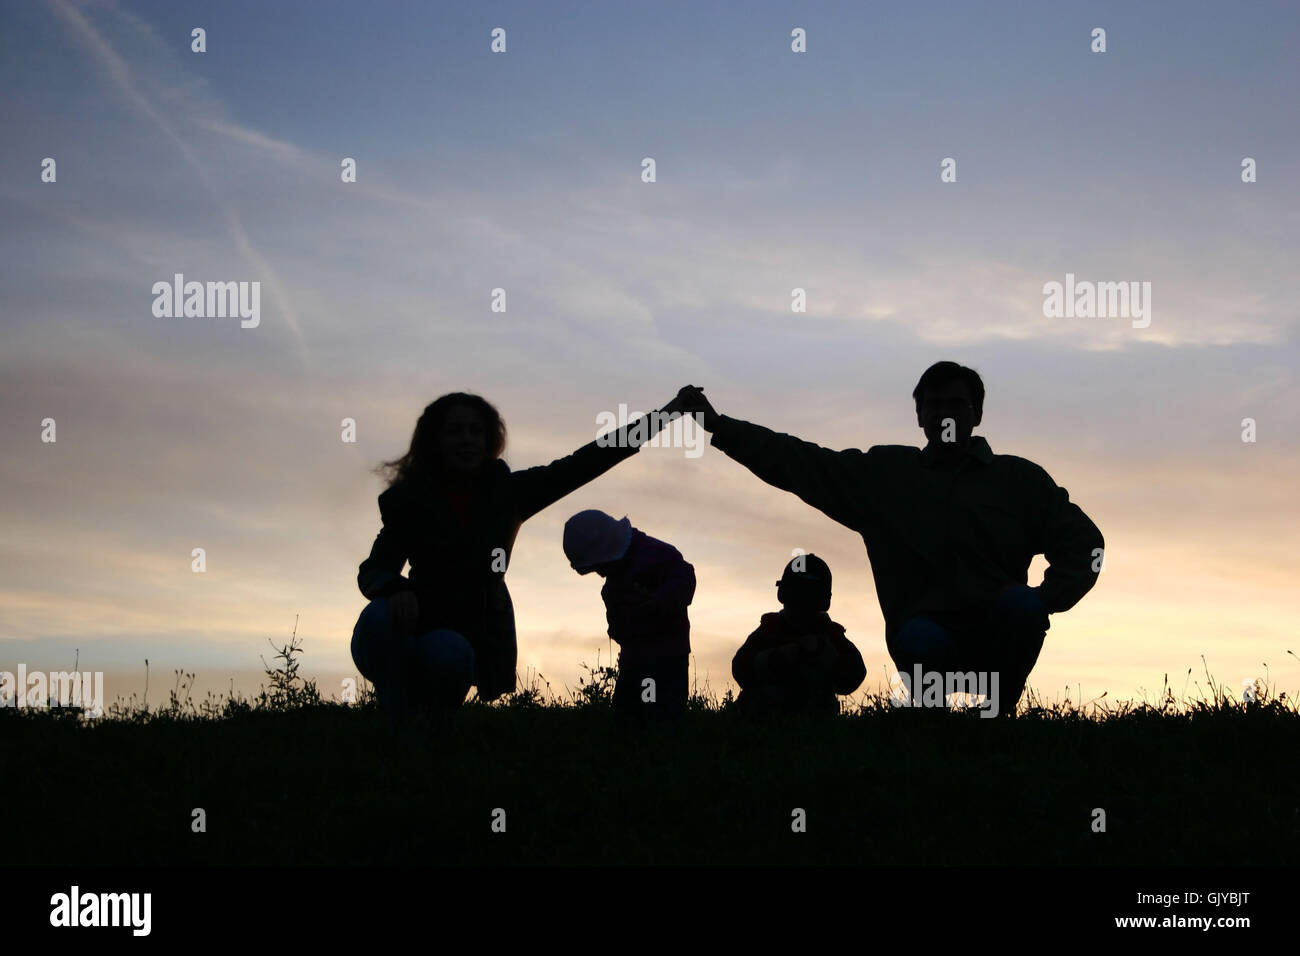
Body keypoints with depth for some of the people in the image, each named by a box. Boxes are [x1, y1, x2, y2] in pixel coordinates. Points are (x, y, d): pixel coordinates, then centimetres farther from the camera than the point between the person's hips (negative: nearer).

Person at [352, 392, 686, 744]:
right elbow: (373, 570, -9)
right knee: (378, 618, -34)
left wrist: (661, 417, -4)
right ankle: (403, 733, -21)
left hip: (477, 636, 1)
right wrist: (396, 590, -35)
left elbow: (580, 465, 0)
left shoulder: (507, 492, 2)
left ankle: (431, 723, -3)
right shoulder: (409, 500, -3)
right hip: (420, 625, -1)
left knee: (449, 653, -35)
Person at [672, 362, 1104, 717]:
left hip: (997, 635, 0)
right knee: (918, 641, -35)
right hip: (928, 634, 0)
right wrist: (718, 425, 3)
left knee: (1020, 604, -33)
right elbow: (800, 462, 10)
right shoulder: (886, 473, 12)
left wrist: (1046, 598, -12)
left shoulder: (1019, 478, 8)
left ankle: (1000, 713, -10)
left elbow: (1083, 540, 6)